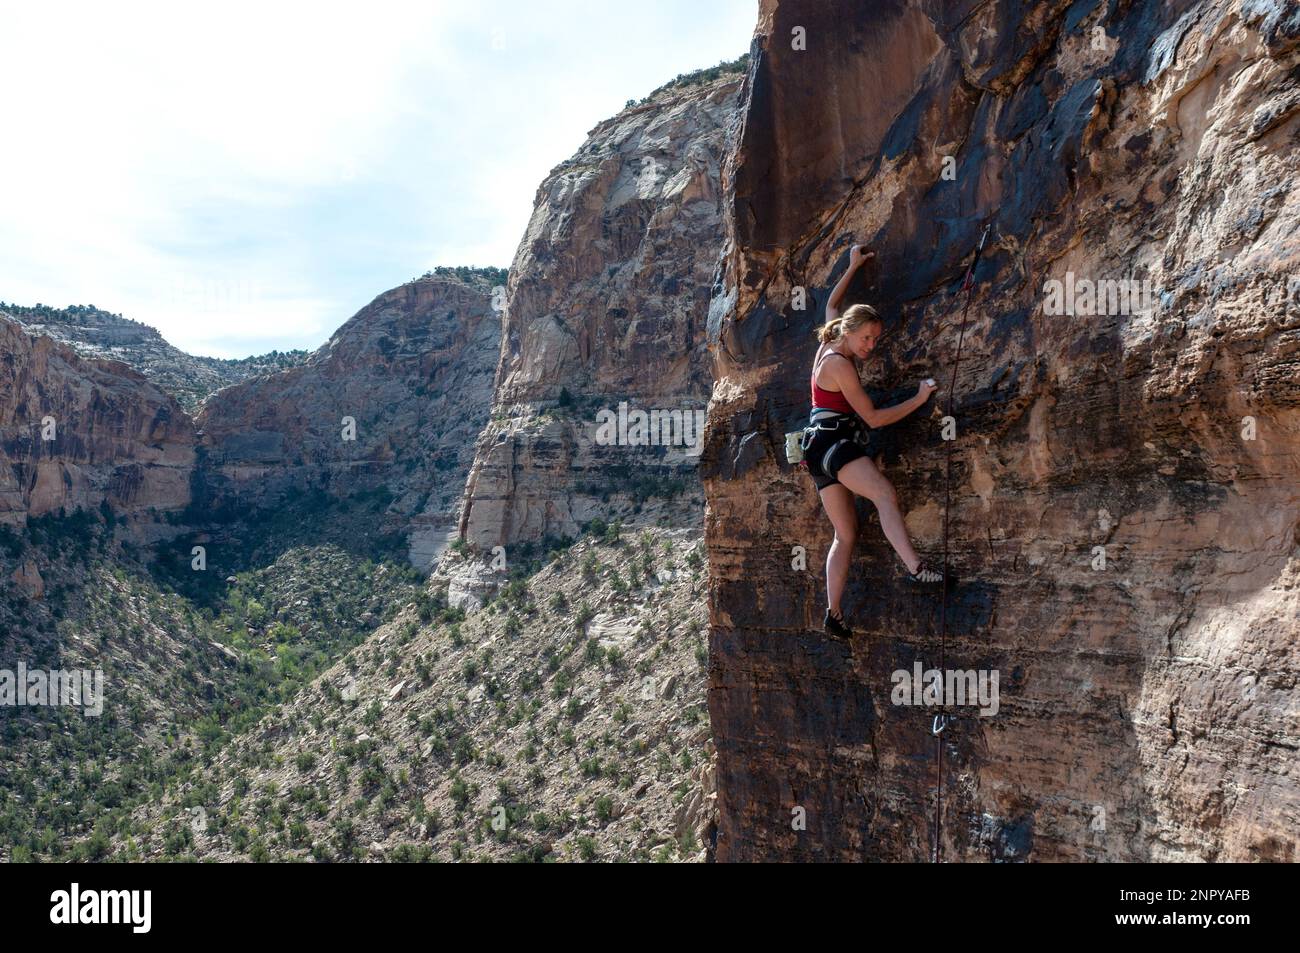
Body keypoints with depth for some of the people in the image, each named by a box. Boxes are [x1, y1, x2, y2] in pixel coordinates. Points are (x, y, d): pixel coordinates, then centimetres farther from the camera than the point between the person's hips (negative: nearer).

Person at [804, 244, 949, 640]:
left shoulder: (830, 345, 14)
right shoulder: (840, 365, -11)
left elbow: (831, 304, 35)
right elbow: (874, 417, -10)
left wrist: (853, 267, 37)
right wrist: (919, 399, -5)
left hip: (824, 449, 10)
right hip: (834, 443, -10)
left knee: (845, 534, 5)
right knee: (886, 493, -30)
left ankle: (834, 614, 1)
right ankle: (915, 567, -45)